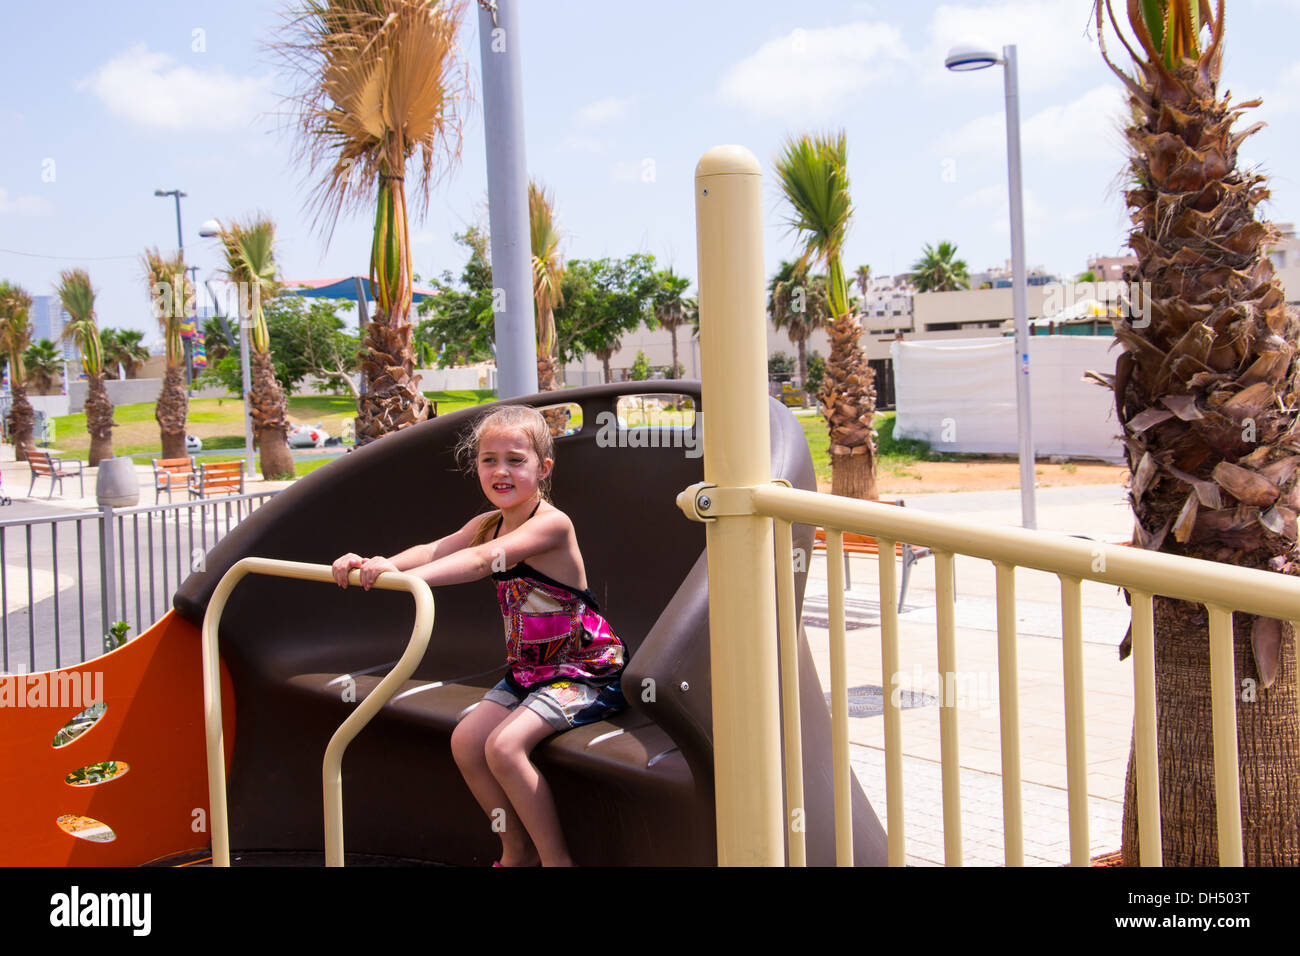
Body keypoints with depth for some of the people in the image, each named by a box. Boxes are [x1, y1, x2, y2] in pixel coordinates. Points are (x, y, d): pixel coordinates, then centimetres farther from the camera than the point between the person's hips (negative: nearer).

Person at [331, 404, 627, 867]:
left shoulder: (552, 524, -21)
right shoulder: (488, 524, 5)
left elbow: (482, 560, -36)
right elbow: (435, 550, -10)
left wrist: (402, 574, -48)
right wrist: (371, 564, -30)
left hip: (585, 670, -9)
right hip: (527, 669, 9)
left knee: (504, 745, -23)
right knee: (466, 741, -1)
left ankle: (555, 857, -7)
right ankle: (518, 851, 16)